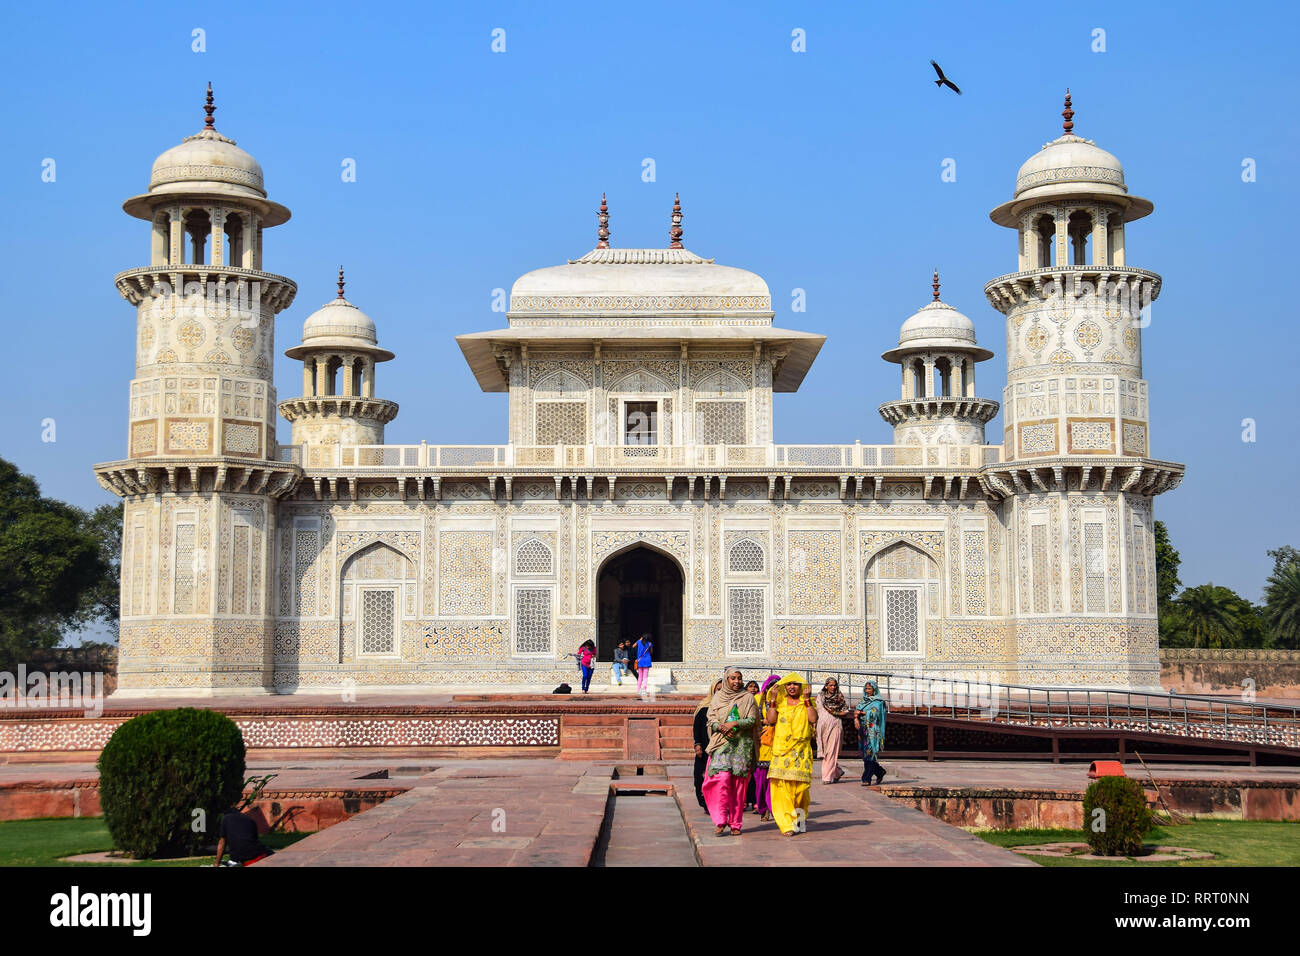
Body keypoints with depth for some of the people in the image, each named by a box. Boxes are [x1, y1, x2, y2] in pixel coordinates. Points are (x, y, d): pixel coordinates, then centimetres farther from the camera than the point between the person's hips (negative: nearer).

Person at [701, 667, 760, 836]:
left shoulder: (747, 697, 8)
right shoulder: (717, 698, 12)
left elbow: (752, 720, -1)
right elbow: (711, 720, 8)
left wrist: (735, 723, -16)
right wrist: (721, 728, -12)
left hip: (742, 744, 0)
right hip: (721, 744, 0)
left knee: (739, 783, -2)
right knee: (722, 779, -14)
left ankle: (736, 823, 6)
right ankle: (721, 821, -10)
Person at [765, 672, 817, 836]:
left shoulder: (807, 702, 12)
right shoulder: (779, 702, 13)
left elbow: (813, 719, -5)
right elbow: (771, 720, -2)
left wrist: (807, 699, -6)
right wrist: (773, 699, -2)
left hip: (801, 750, 0)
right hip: (781, 749, 0)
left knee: (801, 785, -3)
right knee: (782, 787, -11)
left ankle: (800, 819, 21)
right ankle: (787, 824, -10)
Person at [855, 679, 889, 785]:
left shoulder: (879, 702, 0)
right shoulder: (861, 702, 17)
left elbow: (875, 714, -13)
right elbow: (856, 712, 4)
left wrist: (862, 712, -8)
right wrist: (856, 718, -16)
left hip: (873, 731, -6)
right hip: (863, 731, 6)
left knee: (870, 754, -12)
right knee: (865, 754, 8)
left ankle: (867, 779, -14)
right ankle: (880, 772, 28)